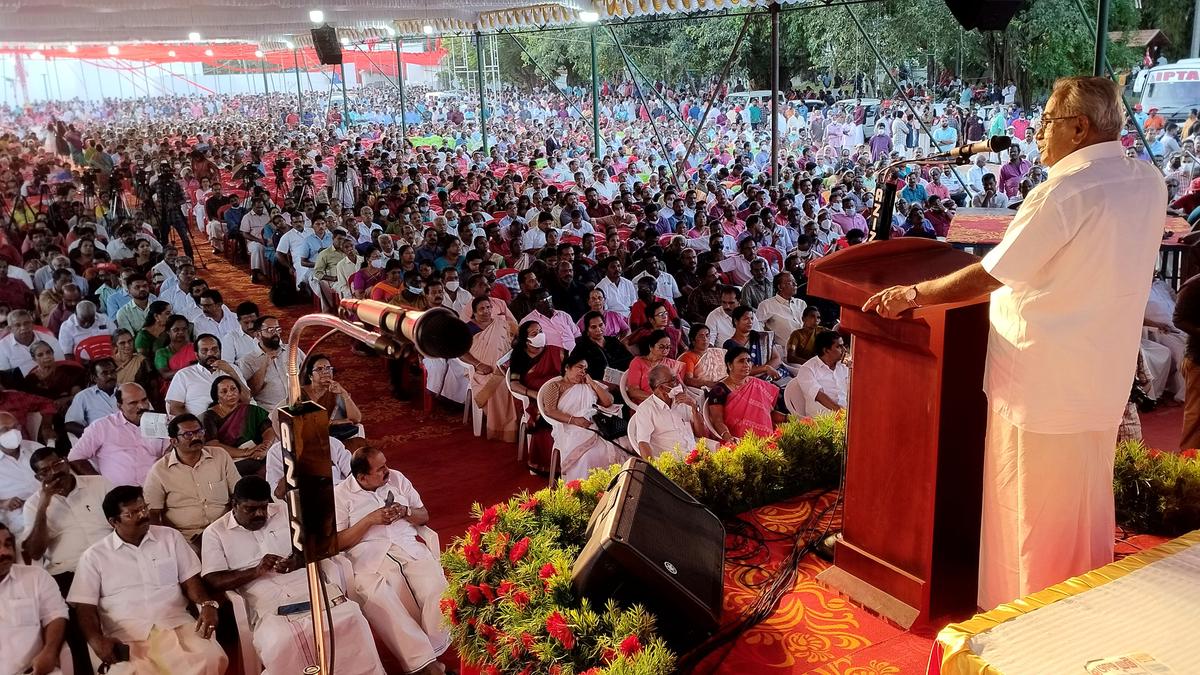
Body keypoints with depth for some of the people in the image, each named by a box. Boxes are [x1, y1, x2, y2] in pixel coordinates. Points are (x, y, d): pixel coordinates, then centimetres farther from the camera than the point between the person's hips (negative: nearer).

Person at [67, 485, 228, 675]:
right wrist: (97, 640, -14)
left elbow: (190, 581, 13)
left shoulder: (170, 537, 14)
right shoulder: (94, 556, 10)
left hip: (176, 624, 2)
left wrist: (207, 605, -9)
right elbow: (85, 607, 6)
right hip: (126, 638, -2)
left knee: (212, 659, -28)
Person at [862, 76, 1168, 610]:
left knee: (1029, 511, 7)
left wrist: (913, 294, -9)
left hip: (1043, 381, -8)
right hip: (1104, 380, 8)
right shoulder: (1148, 182, 4)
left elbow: (989, 275, -19)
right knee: (1085, 501, 21)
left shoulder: (1066, 190, -21)